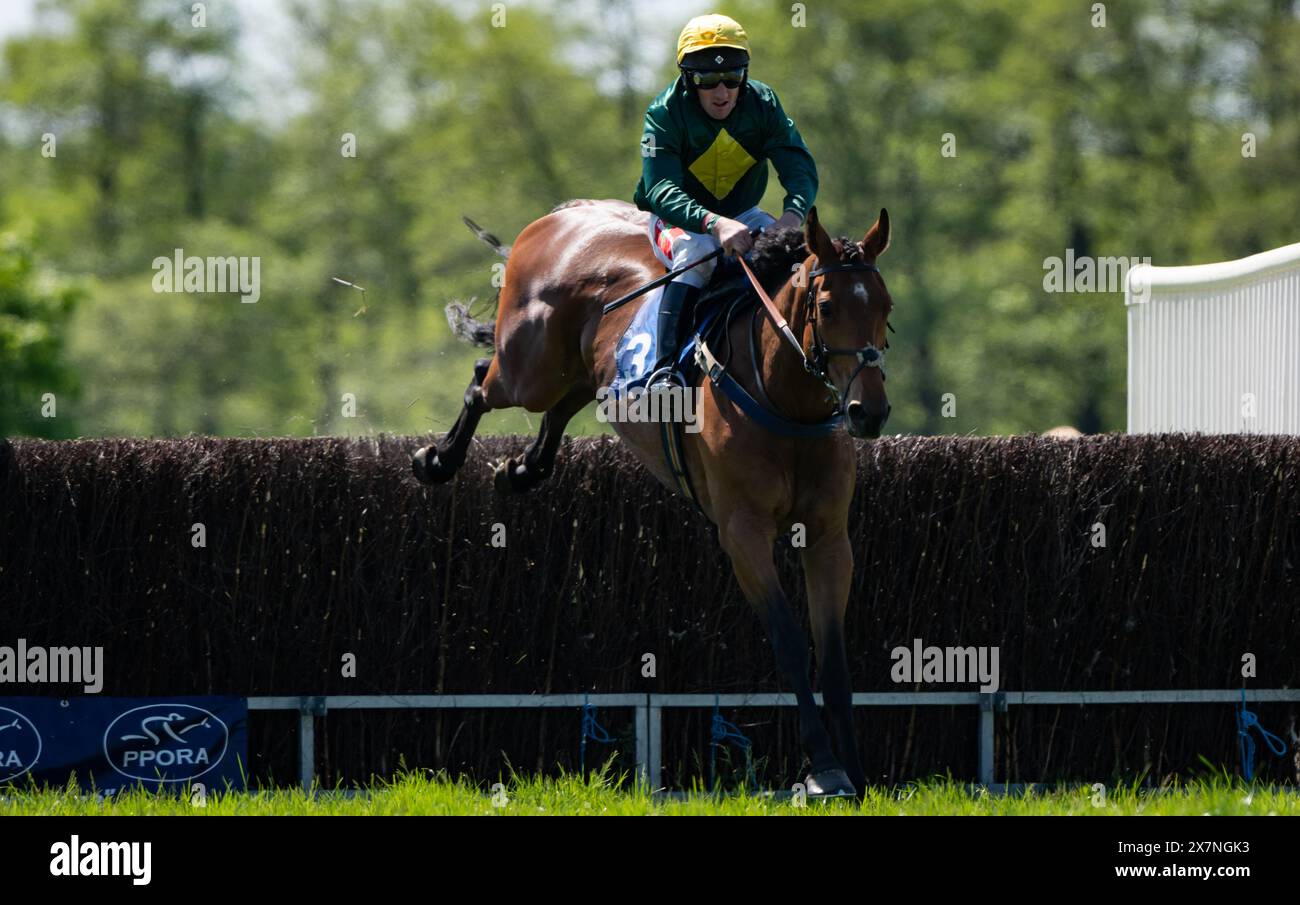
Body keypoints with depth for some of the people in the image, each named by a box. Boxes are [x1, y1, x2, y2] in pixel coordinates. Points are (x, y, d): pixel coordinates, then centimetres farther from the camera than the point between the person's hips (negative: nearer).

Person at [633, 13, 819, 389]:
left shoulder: (762, 104, -11)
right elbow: (661, 190, -33)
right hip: (677, 219, -4)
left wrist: (794, 212, -44)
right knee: (697, 251, -37)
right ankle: (666, 366, -40)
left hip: (742, 215, 4)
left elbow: (799, 166, -20)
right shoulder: (665, 114, -22)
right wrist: (713, 224, -52)